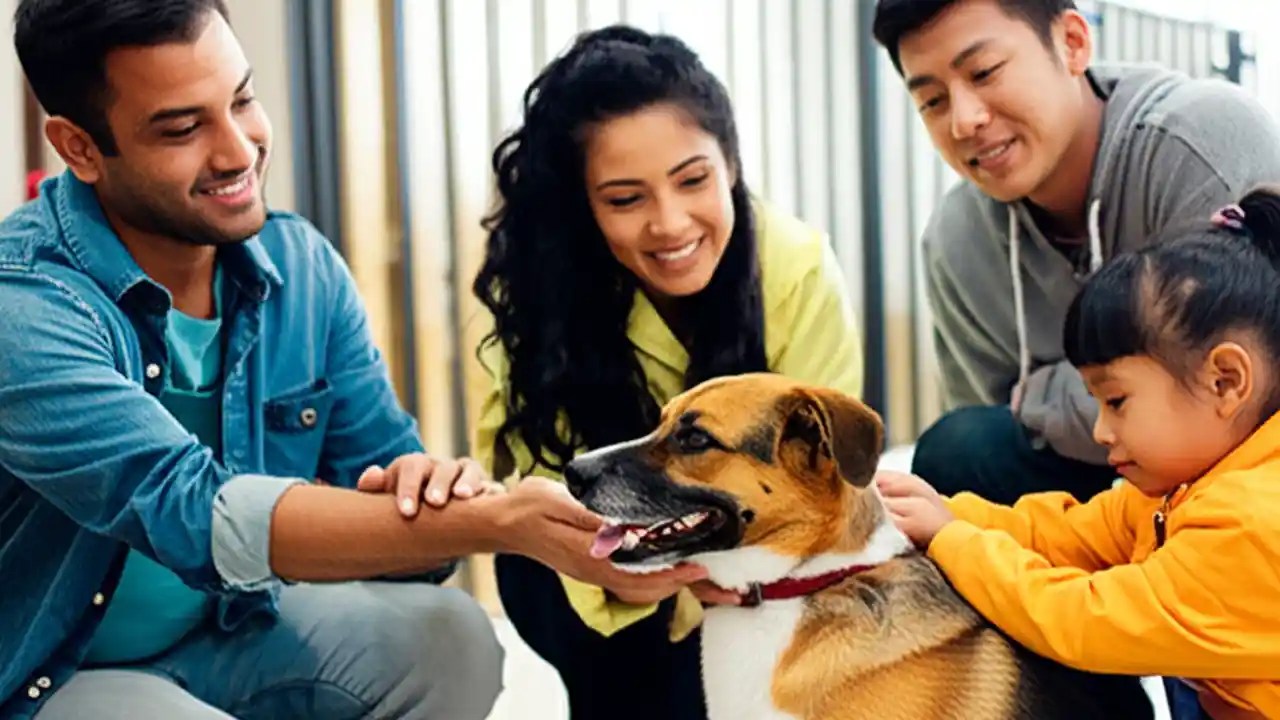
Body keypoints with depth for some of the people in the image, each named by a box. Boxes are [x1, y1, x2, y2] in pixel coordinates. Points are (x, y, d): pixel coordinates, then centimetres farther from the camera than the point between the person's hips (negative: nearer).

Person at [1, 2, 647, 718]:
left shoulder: (302, 267, -6)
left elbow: (389, 493, -6)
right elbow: (195, 514, -36)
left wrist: (438, 490, -32)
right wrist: (496, 522, -42)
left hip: (232, 632, 6)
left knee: (446, 638, -18)